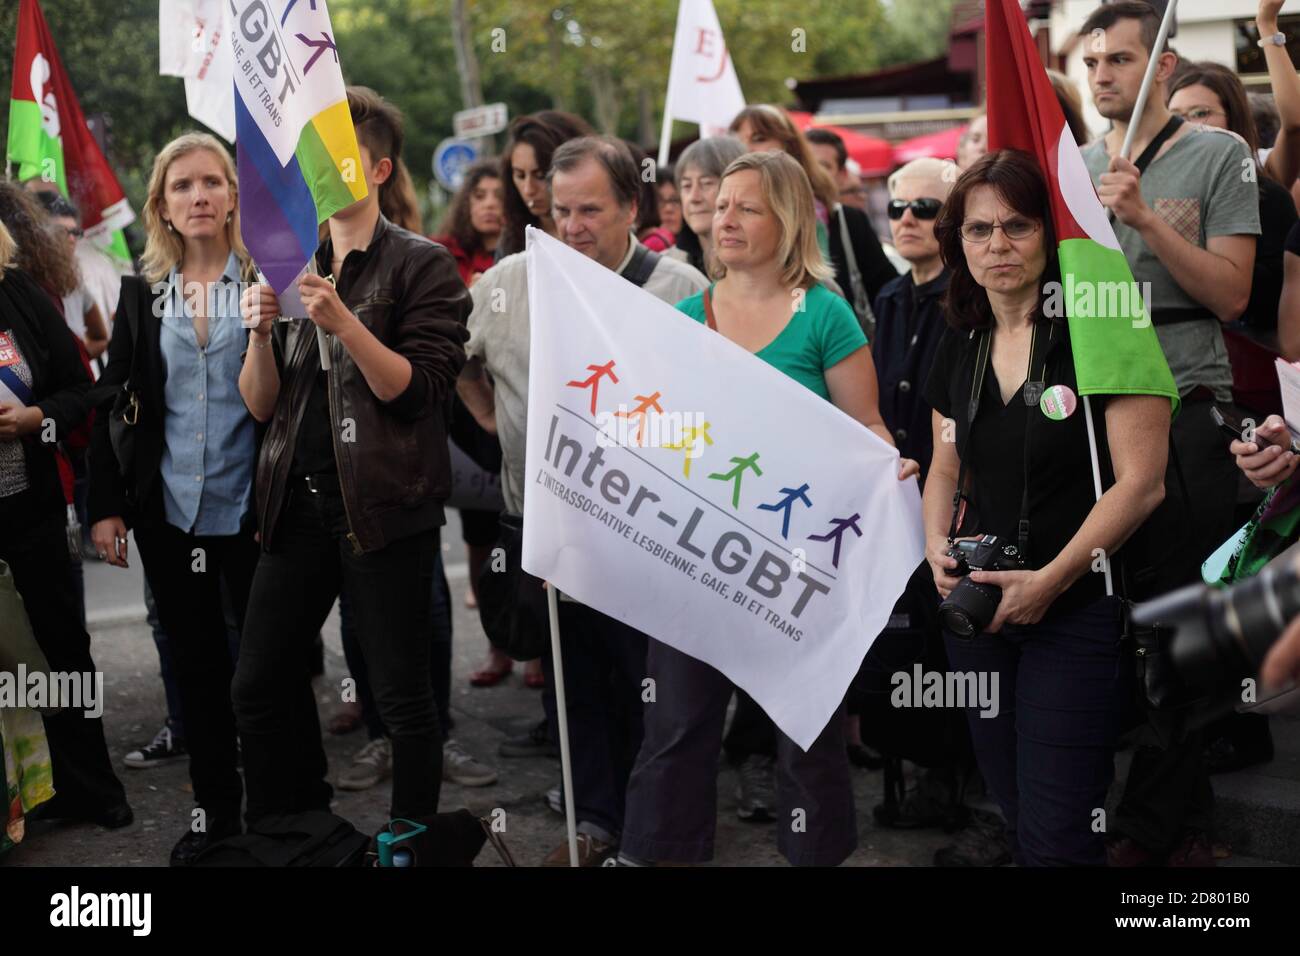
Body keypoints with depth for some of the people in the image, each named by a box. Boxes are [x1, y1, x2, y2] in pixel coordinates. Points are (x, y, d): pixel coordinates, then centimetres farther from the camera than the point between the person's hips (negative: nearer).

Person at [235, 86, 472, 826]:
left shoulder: (421, 265, -3)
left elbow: (420, 391, -11)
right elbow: (262, 405, 12)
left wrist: (345, 324, -22)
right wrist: (262, 332, -7)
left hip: (383, 506, -6)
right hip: (298, 502, 6)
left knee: (402, 695, 1)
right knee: (260, 686, 9)